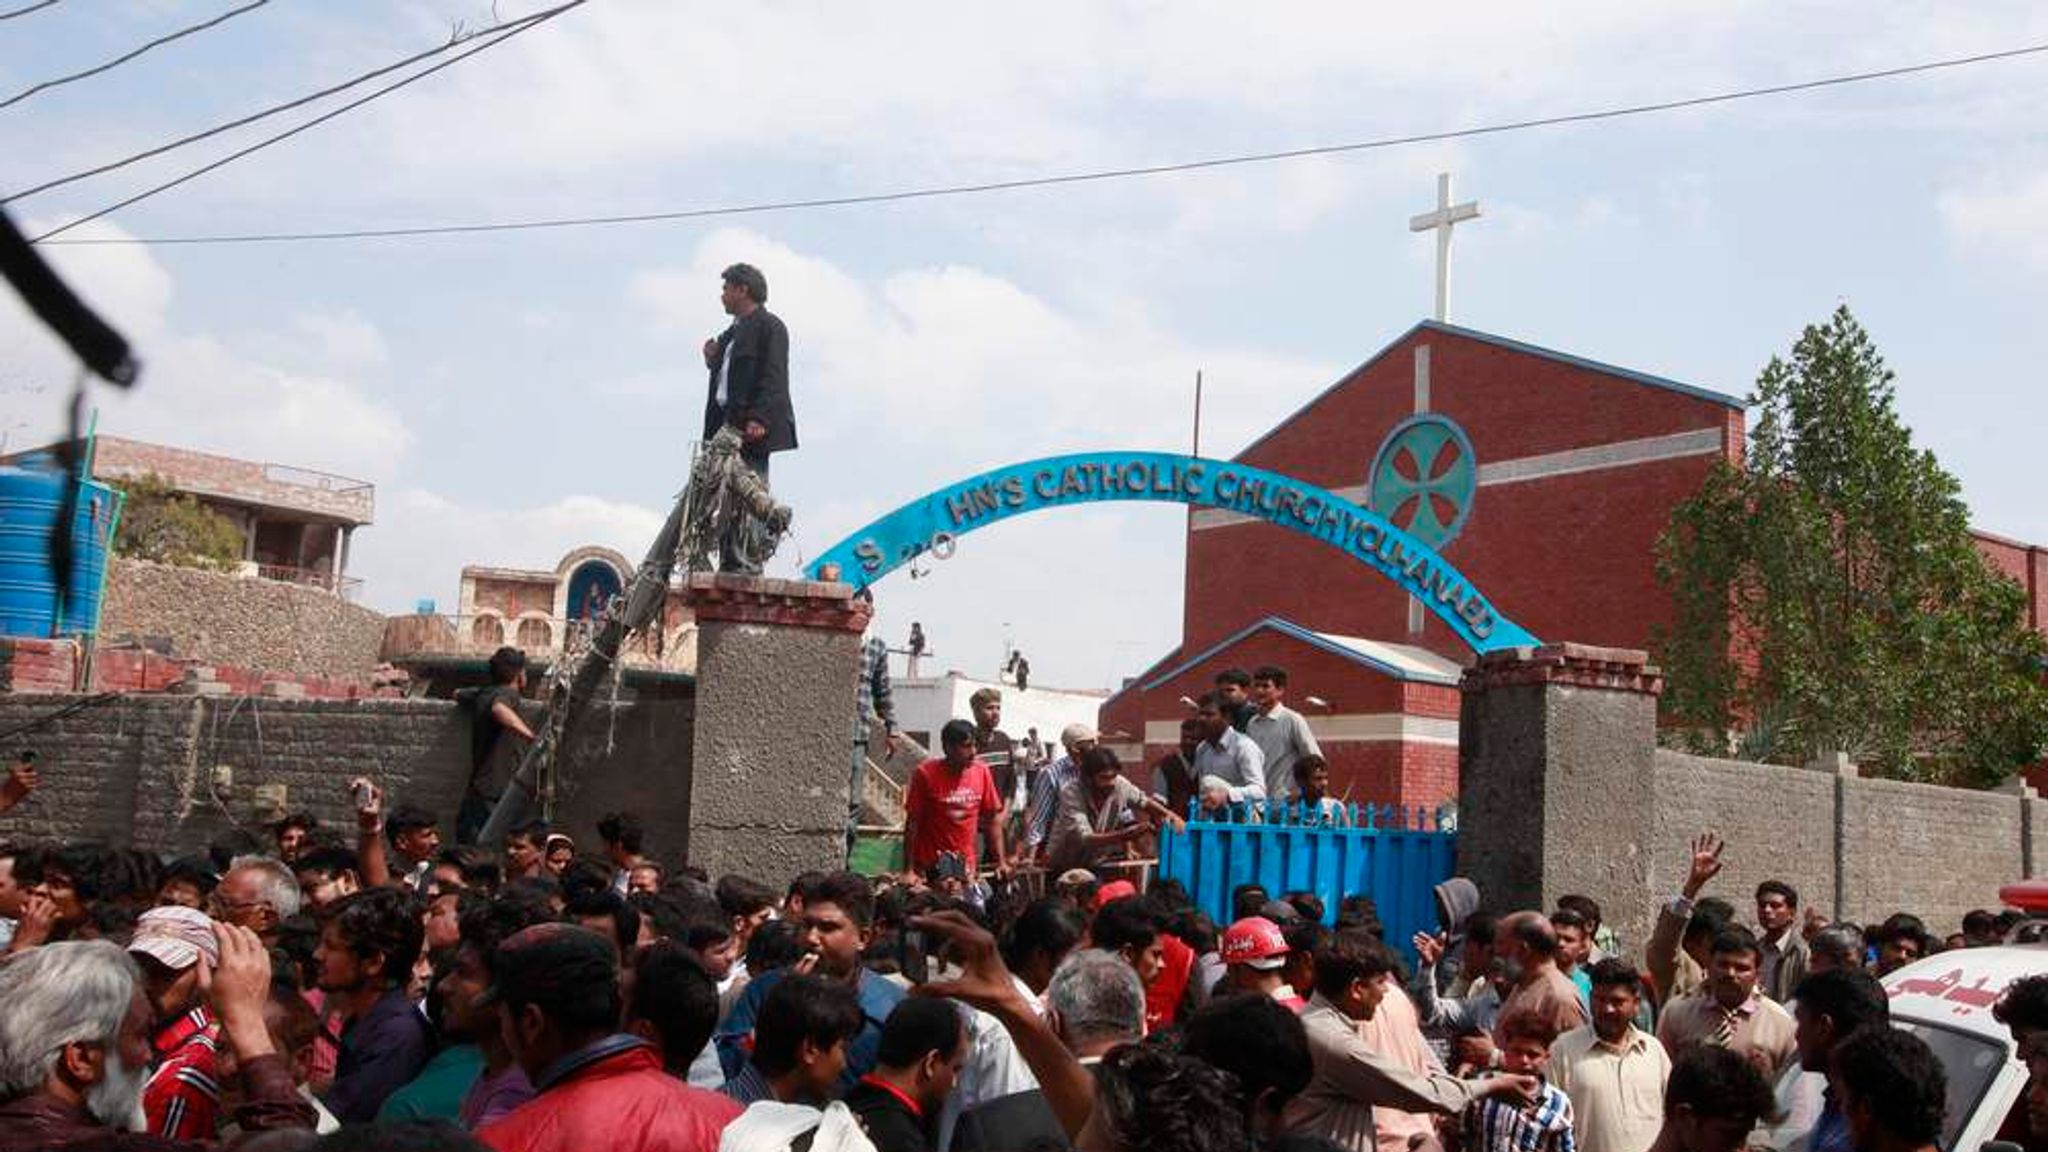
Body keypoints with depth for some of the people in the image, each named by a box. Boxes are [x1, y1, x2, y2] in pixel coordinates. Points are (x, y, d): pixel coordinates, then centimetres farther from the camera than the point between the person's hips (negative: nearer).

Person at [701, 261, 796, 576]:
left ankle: (749, 561, -12)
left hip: (753, 425, -9)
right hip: (728, 422, 9)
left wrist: (759, 419, -22)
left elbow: (773, 378, -12)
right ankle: (730, 560, 4)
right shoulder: (733, 332, 25)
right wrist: (713, 361, 8)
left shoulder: (770, 326, -2)